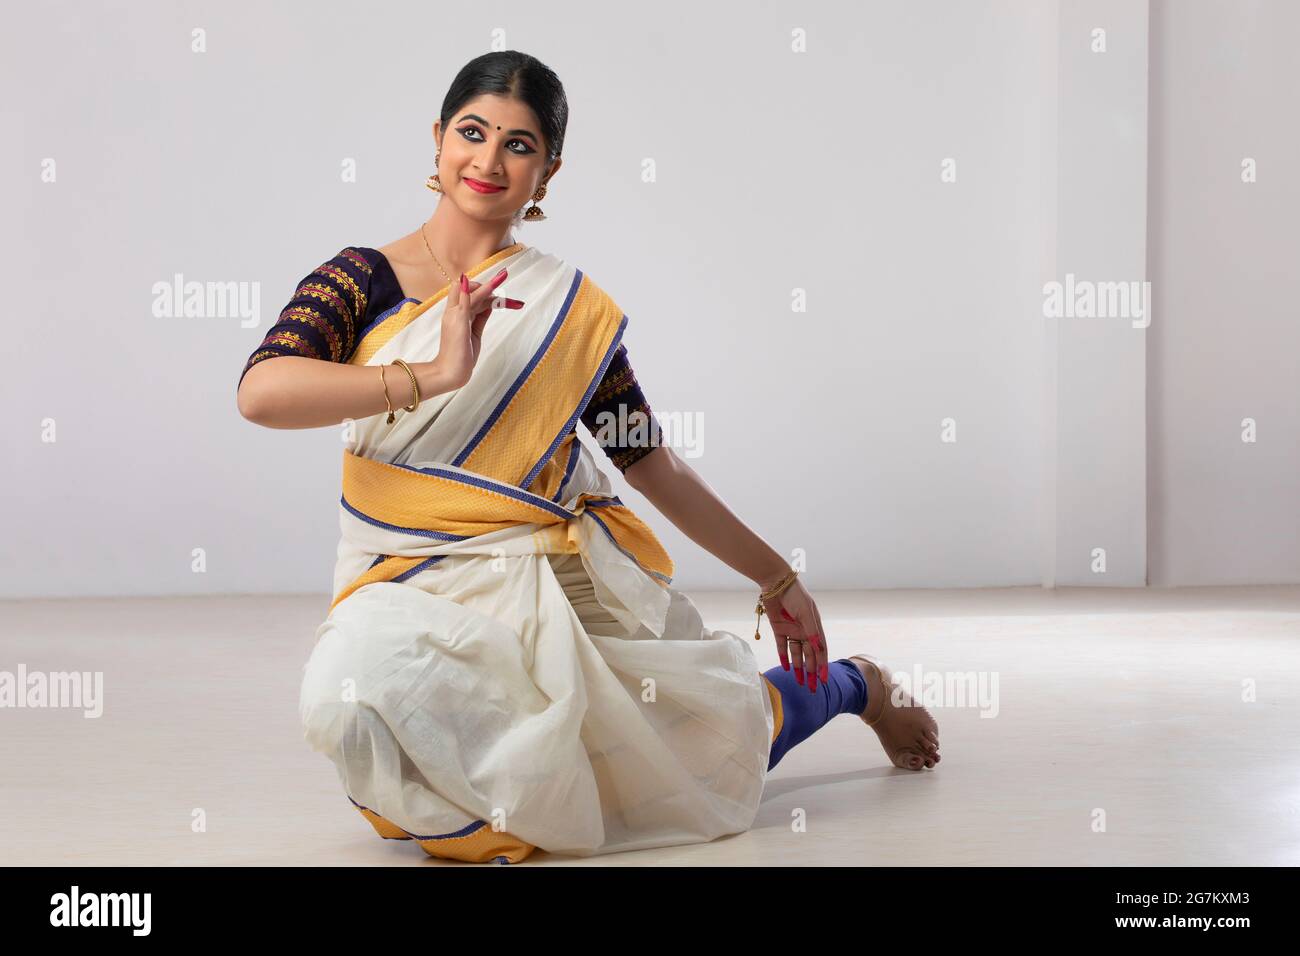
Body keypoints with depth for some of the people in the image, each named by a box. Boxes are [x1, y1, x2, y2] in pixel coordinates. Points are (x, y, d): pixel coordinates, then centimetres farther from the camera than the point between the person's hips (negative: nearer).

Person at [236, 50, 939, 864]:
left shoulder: (573, 308, 6)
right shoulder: (364, 280, 1)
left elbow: (653, 463, 13)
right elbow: (262, 392, -16)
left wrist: (777, 580, 15)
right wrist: (434, 375, -25)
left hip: (568, 579, 1)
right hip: (423, 588, -1)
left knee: (716, 756, -1)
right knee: (352, 687, -34)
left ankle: (854, 683, 33)